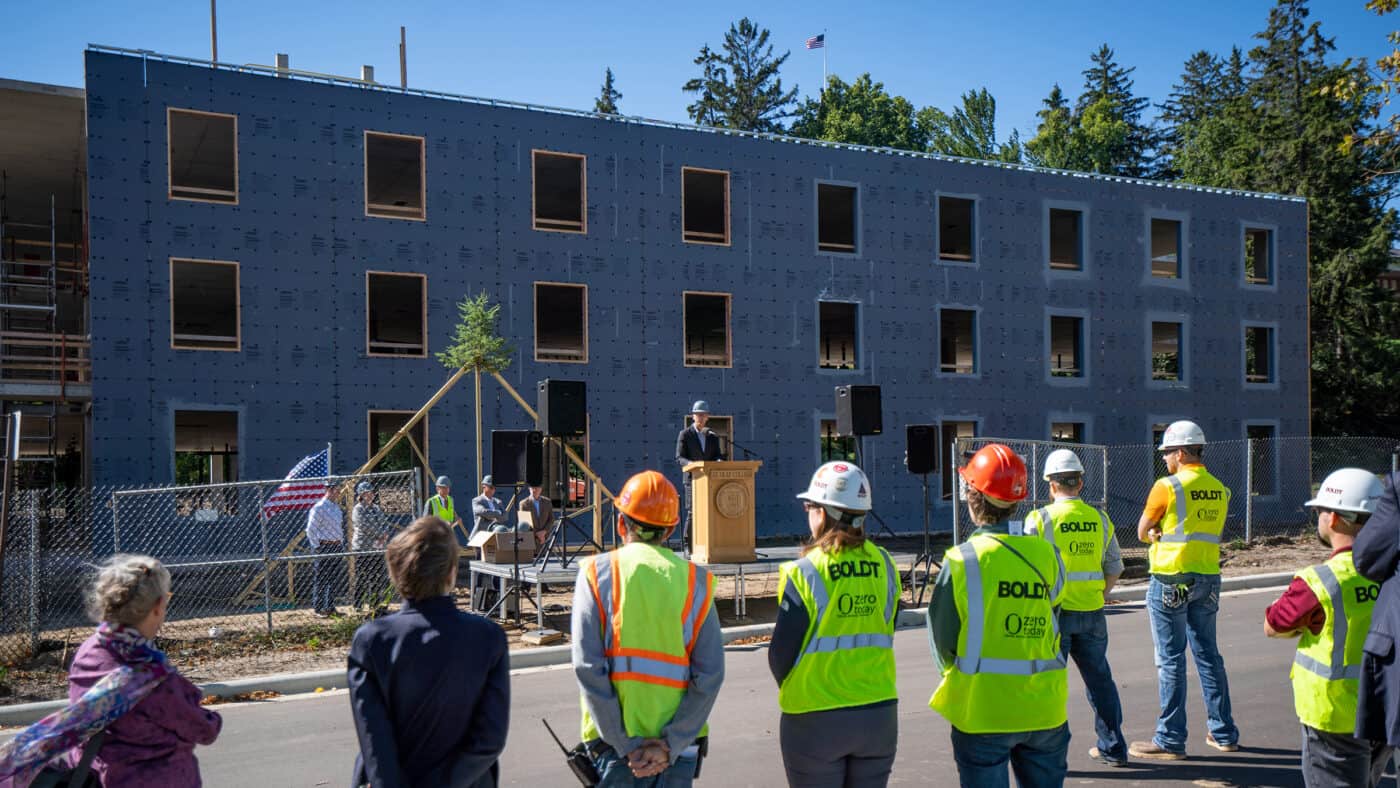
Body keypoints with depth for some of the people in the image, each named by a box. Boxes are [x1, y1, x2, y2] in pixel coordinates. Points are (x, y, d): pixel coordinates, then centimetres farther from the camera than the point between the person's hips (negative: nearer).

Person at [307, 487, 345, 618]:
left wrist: (341, 543, 14)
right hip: (323, 547, -8)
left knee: (334, 579, 10)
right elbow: (310, 530, -11)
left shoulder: (337, 507, 13)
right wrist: (317, 547, -13)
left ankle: (330, 608, 18)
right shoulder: (318, 508, -10)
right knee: (320, 580, -2)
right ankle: (317, 609, 3)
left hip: (336, 547, 8)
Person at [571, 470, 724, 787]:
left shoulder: (597, 573, -4)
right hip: (679, 746, 1)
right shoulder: (695, 581, 0)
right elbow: (710, 673, -7)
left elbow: (588, 667, -11)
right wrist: (670, 744, -6)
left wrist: (625, 745, -8)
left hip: (613, 742, -1)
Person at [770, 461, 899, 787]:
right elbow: (885, 637, 5)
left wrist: (791, 687, 10)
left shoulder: (804, 573, -16)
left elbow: (782, 653, -10)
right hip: (879, 713, 4)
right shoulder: (884, 565, -2)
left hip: (815, 719, -4)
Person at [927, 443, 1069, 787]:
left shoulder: (962, 560, -15)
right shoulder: (1047, 554, -4)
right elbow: (1053, 627, 6)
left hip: (982, 711, -3)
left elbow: (942, 640, -6)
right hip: (1044, 708, 4)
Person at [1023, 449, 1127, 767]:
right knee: (1099, 679, 17)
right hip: (1092, 614, 4)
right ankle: (1112, 748, 26)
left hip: (1054, 613, -4)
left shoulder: (1040, 518, -9)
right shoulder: (1100, 519, 4)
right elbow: (1115, 570, 8)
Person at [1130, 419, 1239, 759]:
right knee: (1208, 654, 16)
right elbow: (1203, 531, 11)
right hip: (1208, 579, 6)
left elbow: (1143, 532, -5)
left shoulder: (1167, 486, -13)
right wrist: (1167, 533, 2)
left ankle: (1170, 740, 5)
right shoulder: (1219, 490, 7)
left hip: (1170, 581, -6)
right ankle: (1223, 733, 25)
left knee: (1171, 660, -1)